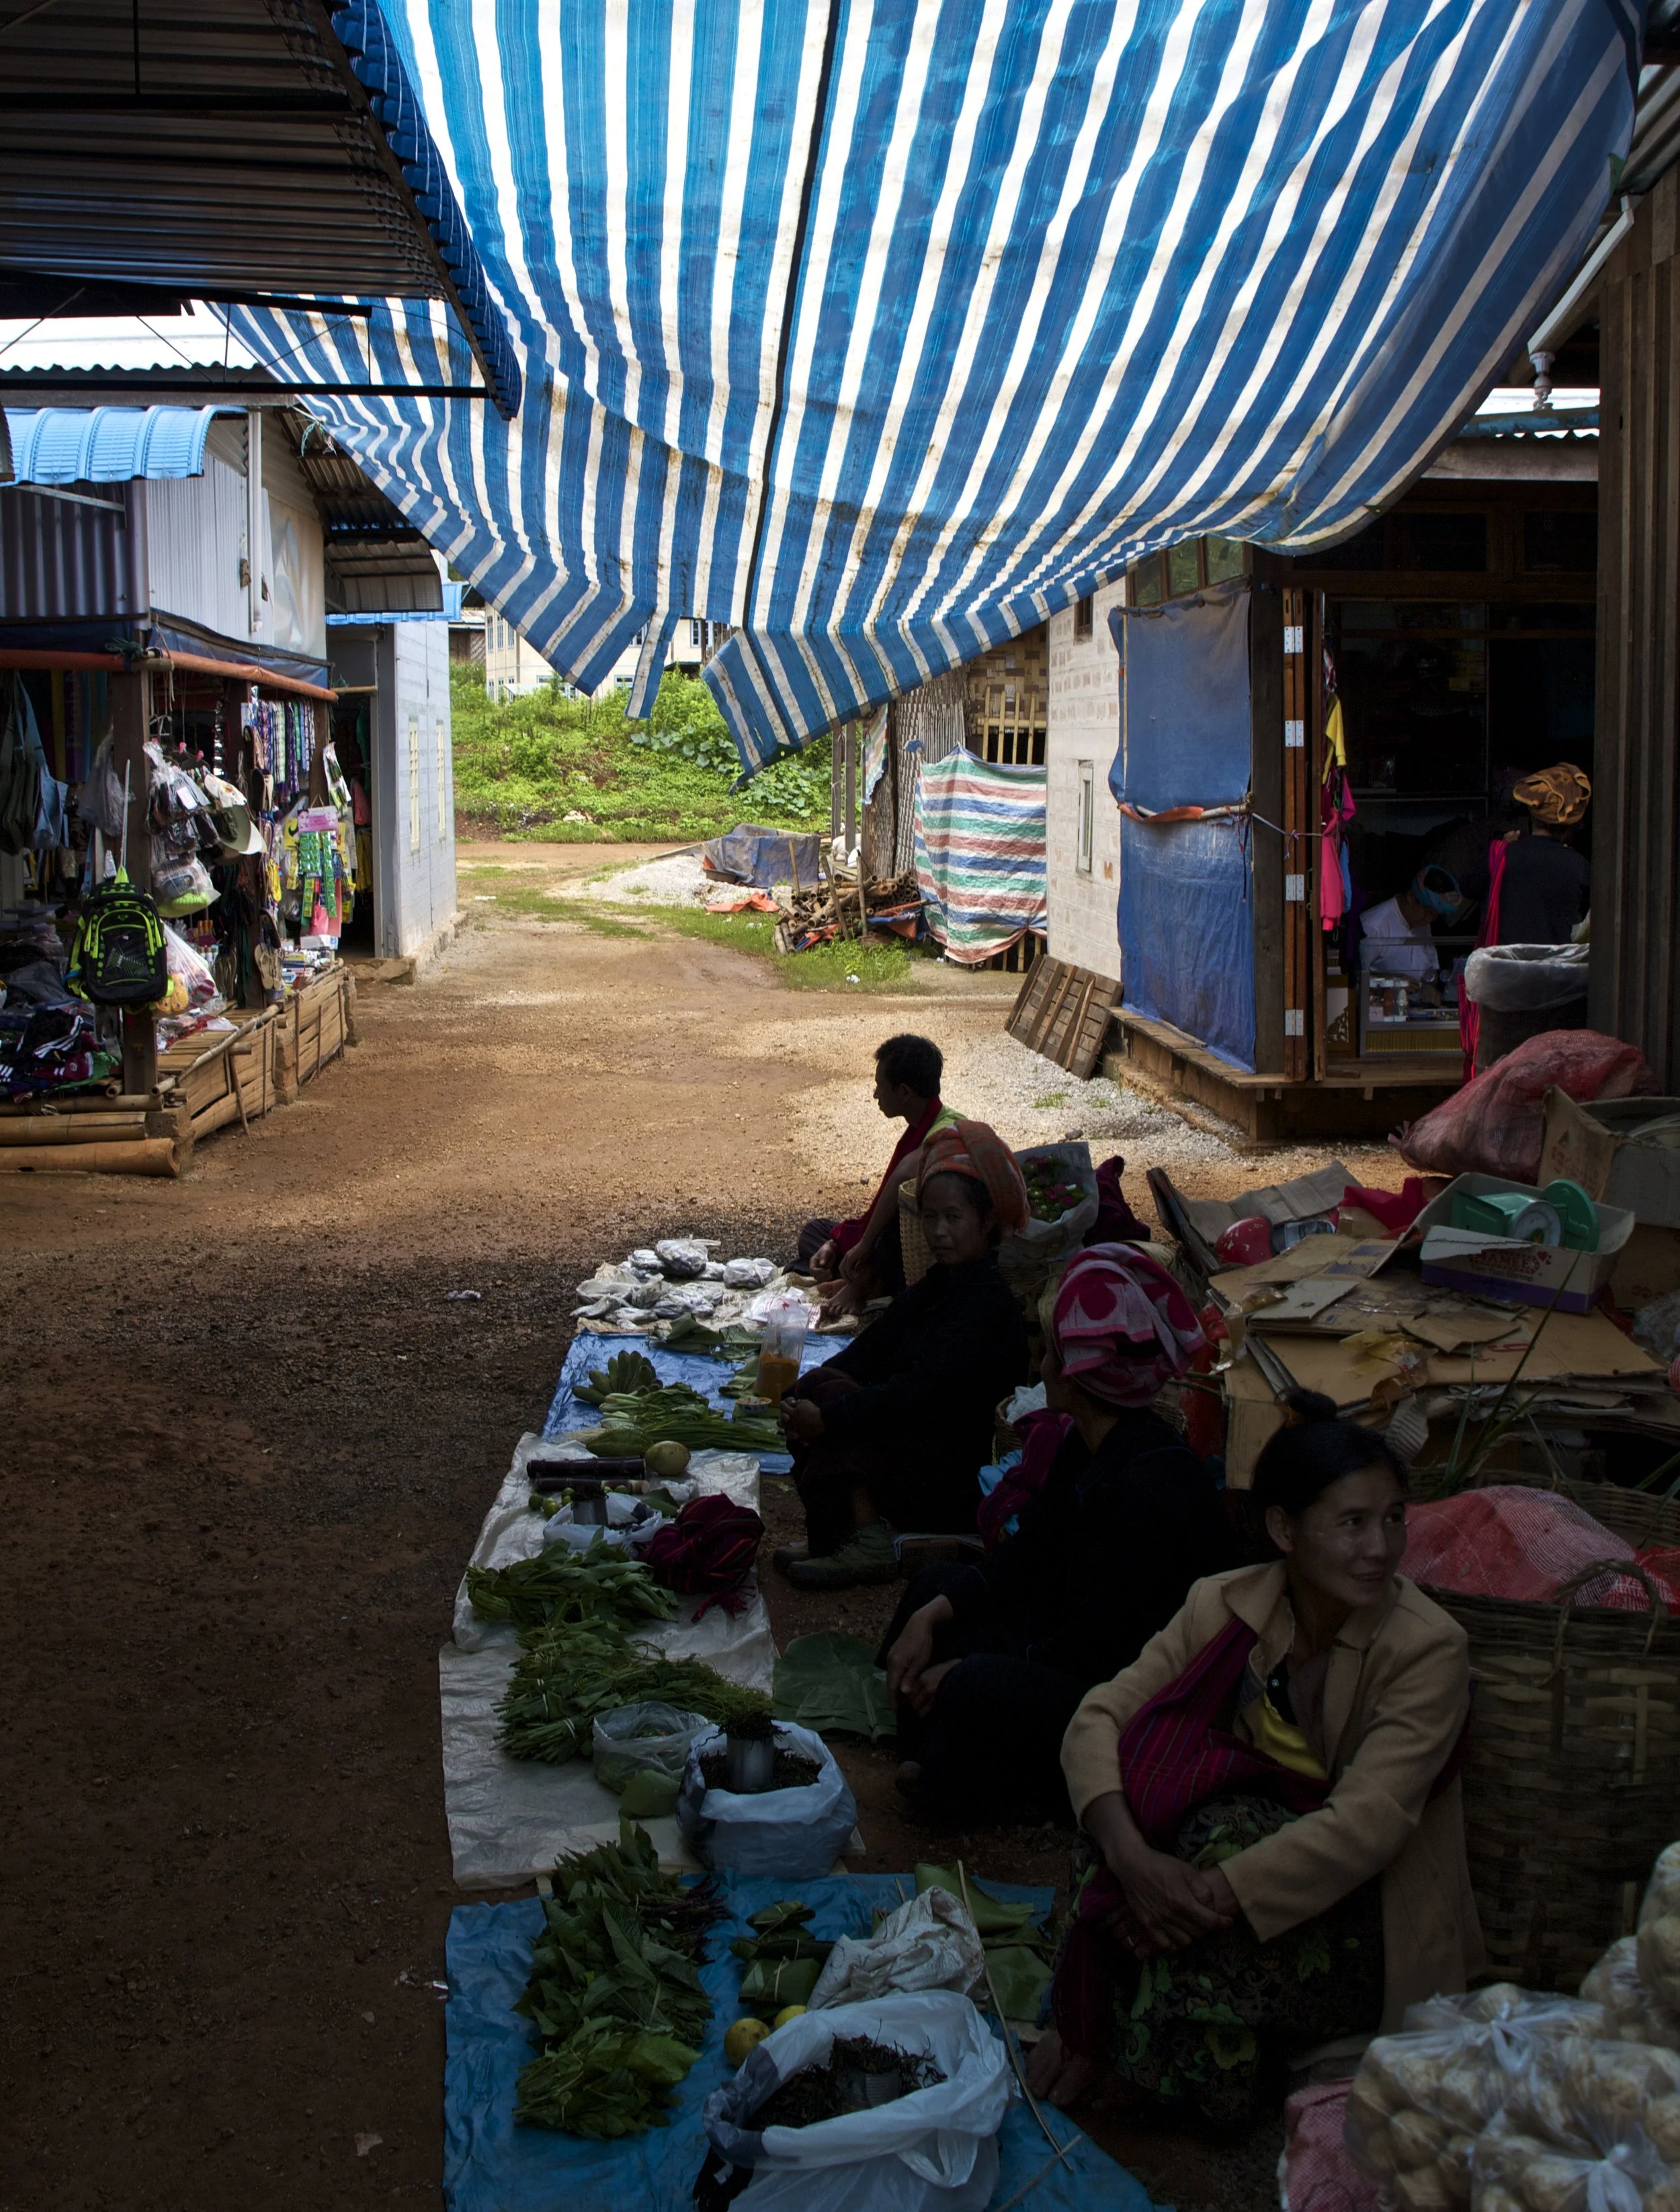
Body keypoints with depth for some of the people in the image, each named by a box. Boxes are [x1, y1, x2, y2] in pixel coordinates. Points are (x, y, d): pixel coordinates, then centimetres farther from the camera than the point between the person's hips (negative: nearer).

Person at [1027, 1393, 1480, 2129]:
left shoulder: (1428, 1649, -19)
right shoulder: (1224, 1606, -7)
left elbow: (1367, 1825, -28)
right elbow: (1098, 1719, -13)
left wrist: (1214, 1895, -33)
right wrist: (1130, 1856, -32)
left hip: (1366, 1930, -3)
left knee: (1224, 1828, -31)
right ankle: (1088, 2025, -12)